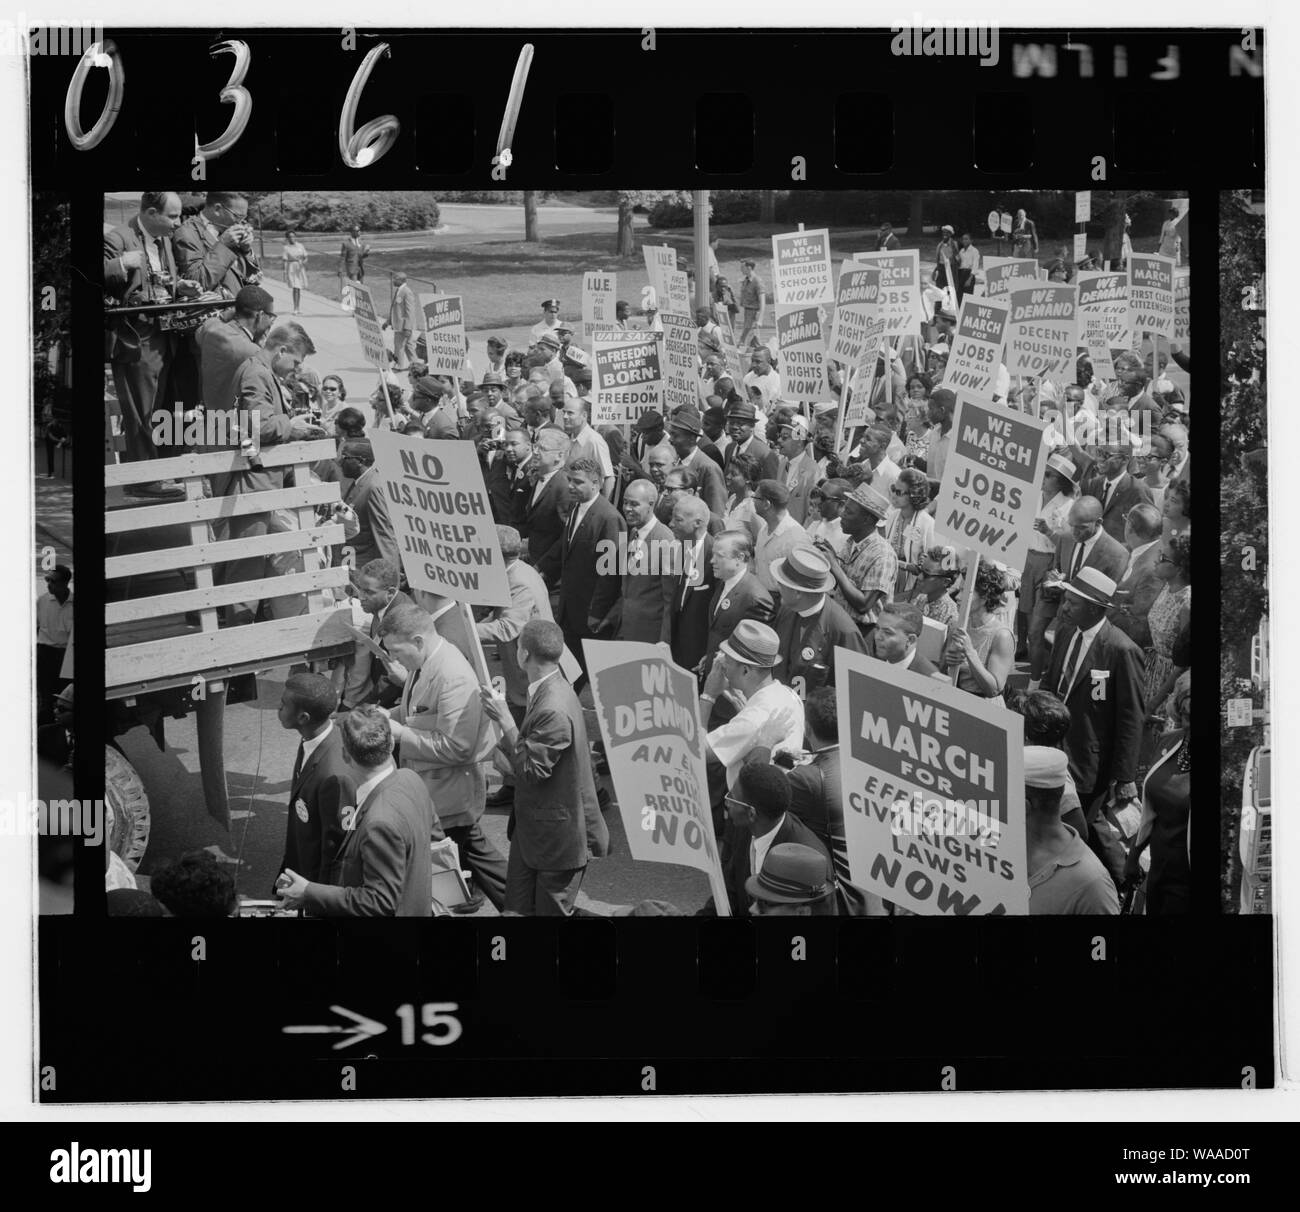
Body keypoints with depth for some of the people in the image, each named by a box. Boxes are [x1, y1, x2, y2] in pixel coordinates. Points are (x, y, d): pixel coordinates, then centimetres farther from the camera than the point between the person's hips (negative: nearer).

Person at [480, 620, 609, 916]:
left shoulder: (554, 710, -29)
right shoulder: (552, 690, 3)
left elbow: (529, 770, -25)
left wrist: (504, 719, -24)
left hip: (557, 835, -9)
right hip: (532, 826, 9)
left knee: (552, 911, 6)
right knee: (518, 909, 13)